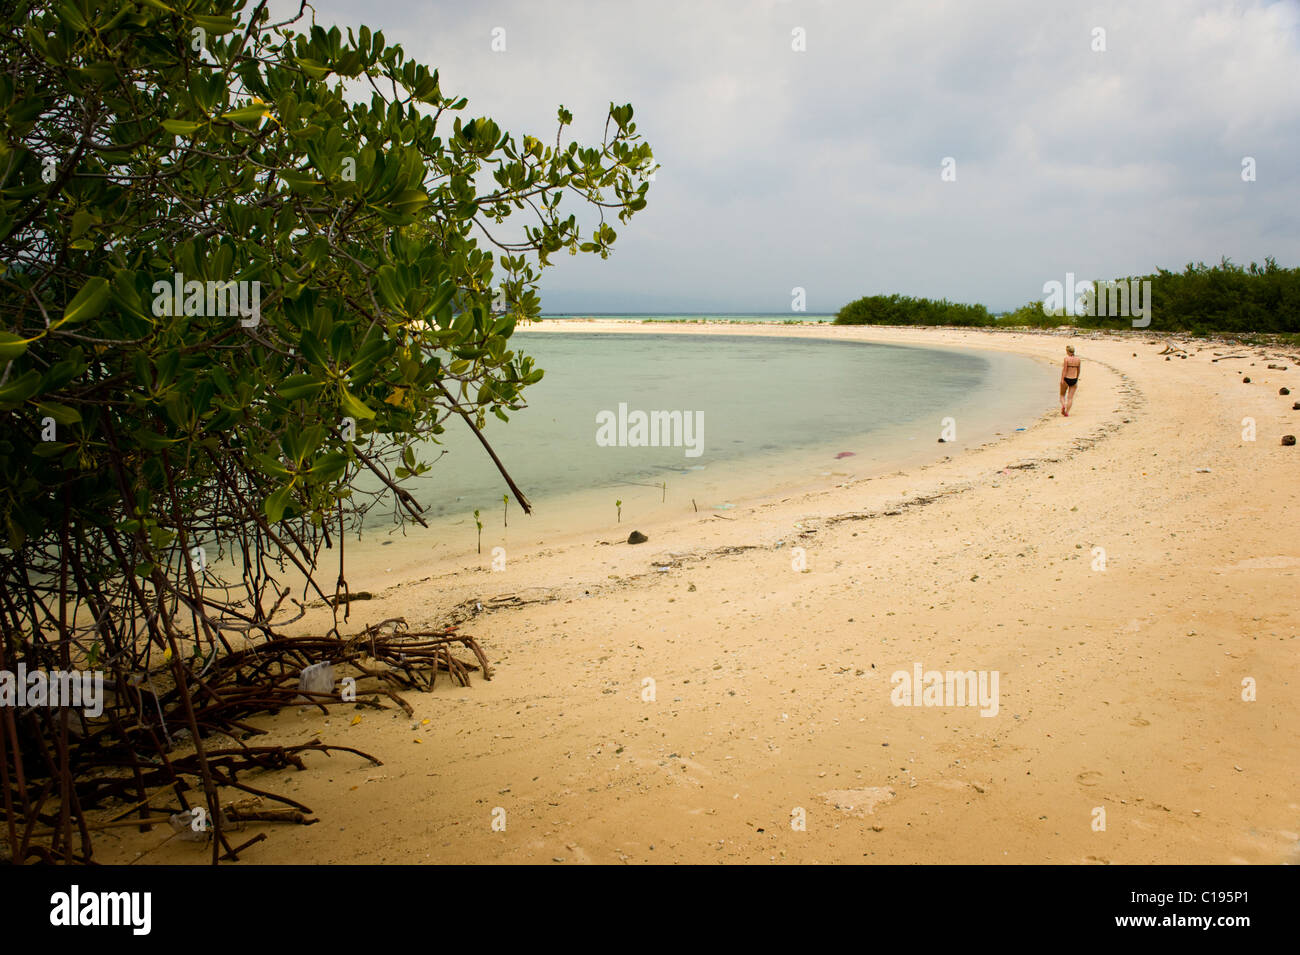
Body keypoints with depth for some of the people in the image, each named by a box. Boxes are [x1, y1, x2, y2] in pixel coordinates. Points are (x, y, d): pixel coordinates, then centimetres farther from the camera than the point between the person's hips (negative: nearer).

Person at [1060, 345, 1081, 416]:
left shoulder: (1066, 359, -11)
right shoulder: (1077, 359, 4)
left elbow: (1064, 370, -15)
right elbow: (1078, 371, 14)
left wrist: (1062, 380, -14)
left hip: (1066, 379, -3)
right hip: (1074, 380, 3)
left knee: (1062, 395, 17)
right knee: (1070, 397, 7)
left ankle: (1063, 405, -9)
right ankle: (1067, 412, 2)